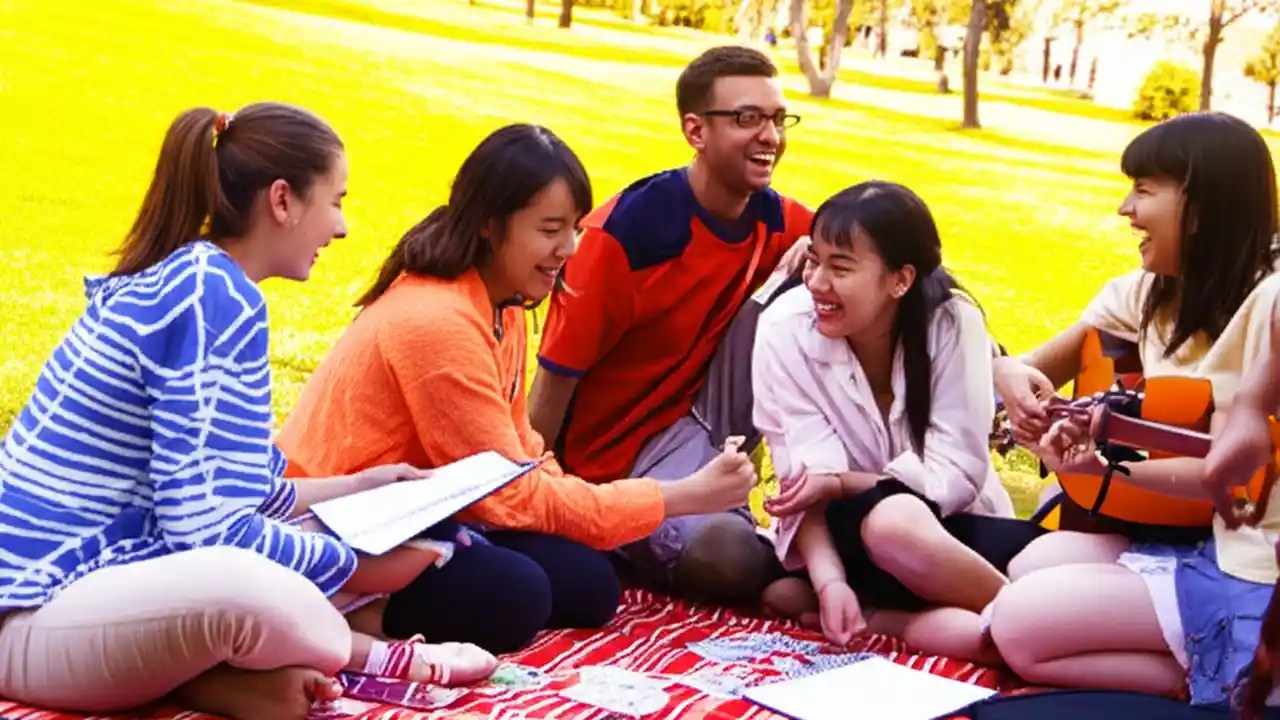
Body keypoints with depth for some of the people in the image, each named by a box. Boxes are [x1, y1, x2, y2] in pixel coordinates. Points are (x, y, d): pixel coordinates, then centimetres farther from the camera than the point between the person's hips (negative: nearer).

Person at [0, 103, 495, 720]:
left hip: (97, 576, 10)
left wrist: (354, 488, 24)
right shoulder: (215, 298, -19)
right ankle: (369, 655, -8)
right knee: (243, 587, -38)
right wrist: (358, 569, -11)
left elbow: (209, 494, 19)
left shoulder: (180, 278, 10)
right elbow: (206, 527, -24)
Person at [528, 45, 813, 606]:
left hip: (696, 419, 7)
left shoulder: (773, 218, -3)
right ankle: (626, 539, -1)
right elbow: (558, 373, -17)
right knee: (732, 560, -33)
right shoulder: (626, 232, -22)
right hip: (621, 457, -6)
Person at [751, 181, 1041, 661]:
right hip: (847, 534, 0)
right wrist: (829, 582, -34)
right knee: (893, 521, -36)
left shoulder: (953, 324, -14)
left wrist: (840, 482, -27)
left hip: (951, 529, 0)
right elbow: (807, 486, -17)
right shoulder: (786, 330, -14)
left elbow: (956, 474, -16)